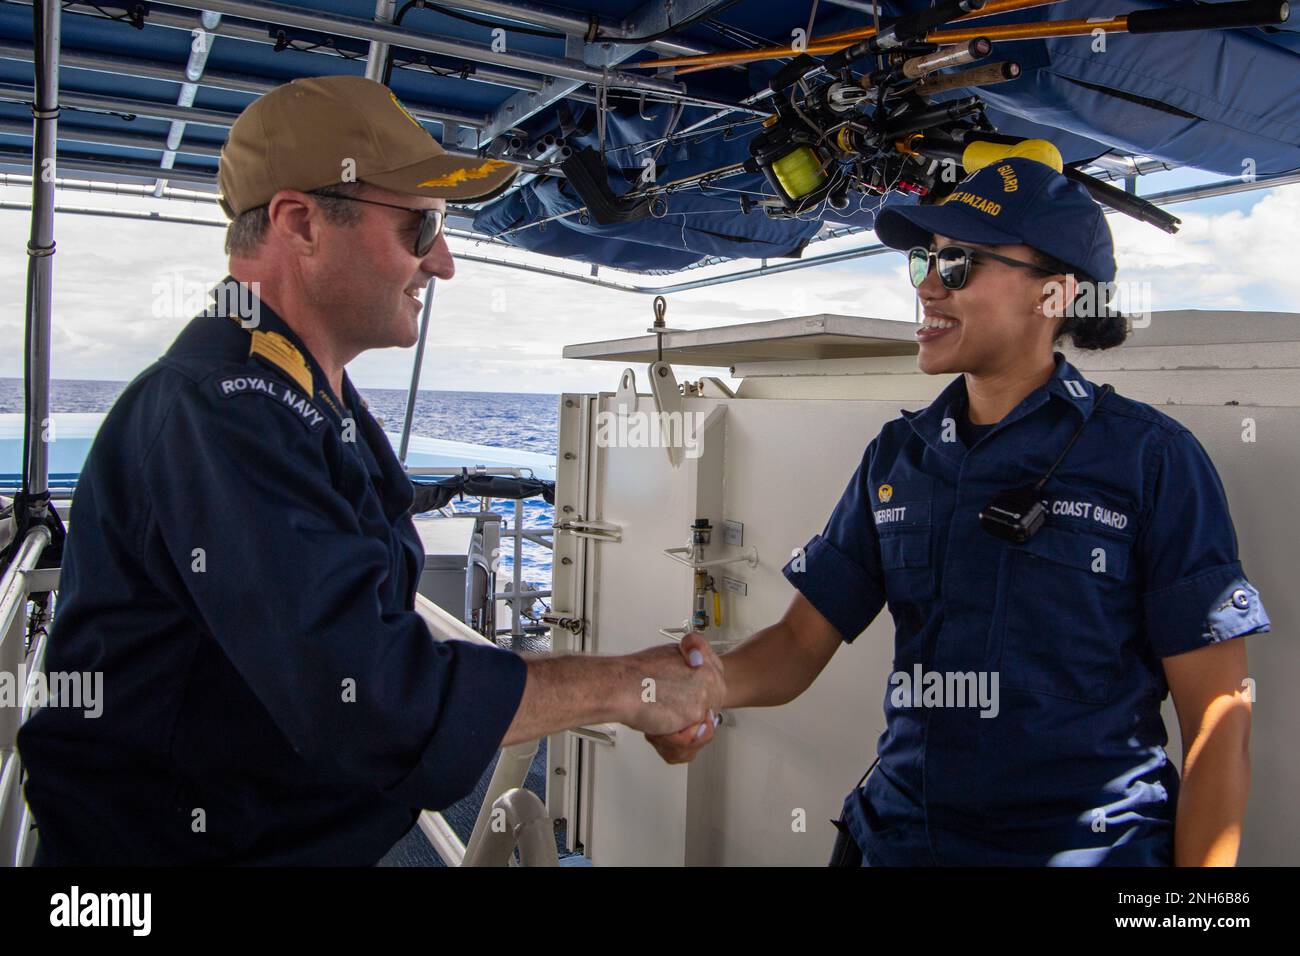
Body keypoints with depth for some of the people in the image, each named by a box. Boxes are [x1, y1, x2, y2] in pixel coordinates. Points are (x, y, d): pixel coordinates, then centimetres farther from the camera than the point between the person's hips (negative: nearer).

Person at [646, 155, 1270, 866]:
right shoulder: (897, 454, 3)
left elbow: (1217, 717, -9)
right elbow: (801, 643, 1)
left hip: (1091, 846, -4)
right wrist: (702, 686, -18)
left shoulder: (1149, 456, -10)